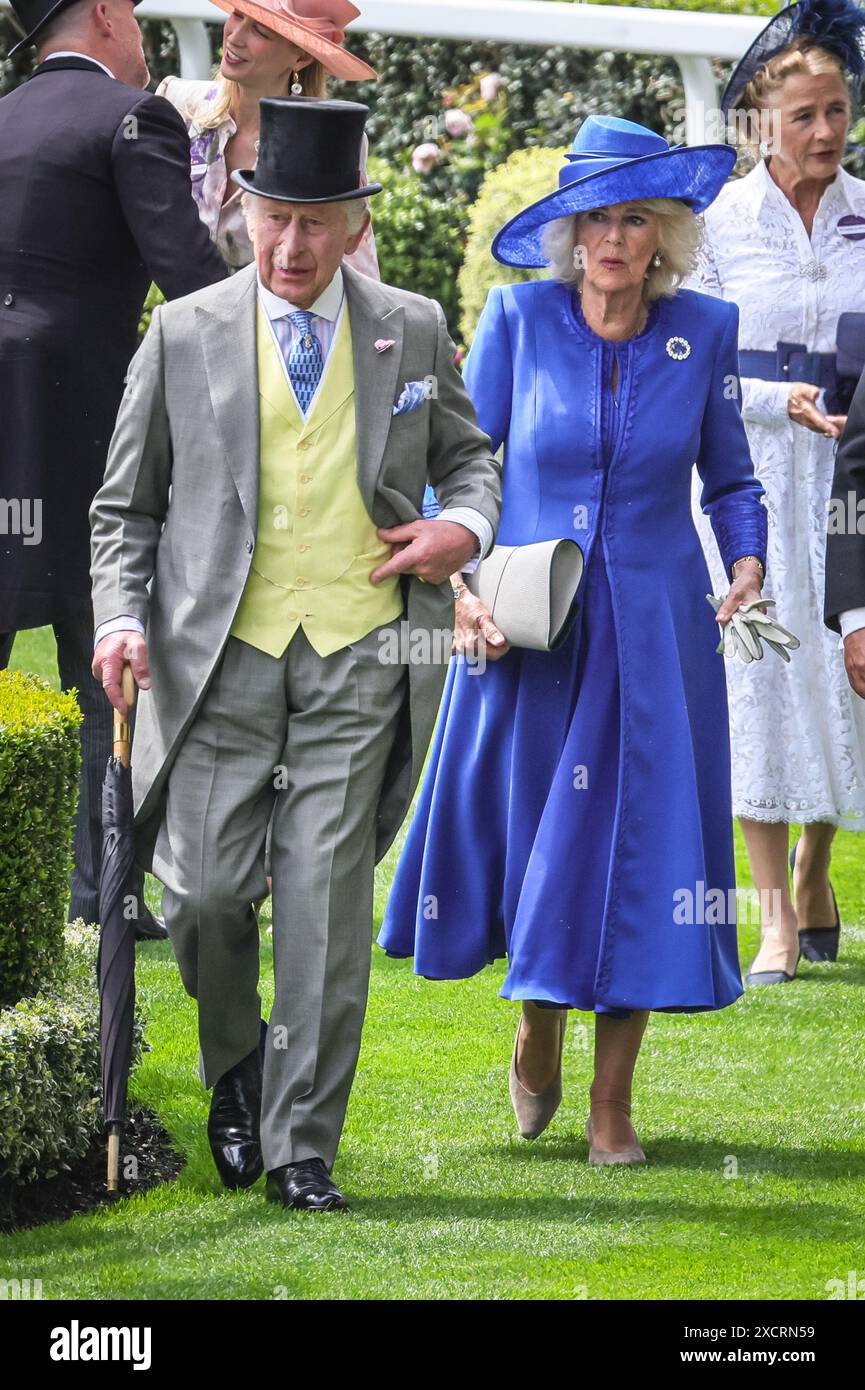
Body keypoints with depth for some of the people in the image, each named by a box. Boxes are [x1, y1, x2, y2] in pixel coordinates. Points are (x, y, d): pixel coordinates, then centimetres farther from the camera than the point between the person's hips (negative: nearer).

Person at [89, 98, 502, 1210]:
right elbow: (126, 508, 9)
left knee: (327, 906, -2)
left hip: (358, 659, 0)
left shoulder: (412, 330, 7)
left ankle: (301, 1146, 7)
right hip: (220, 659, 0)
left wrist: (467, 525, 0)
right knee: (205, 891, -5)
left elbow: (467, 456, 22)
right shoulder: (184, 336, 3)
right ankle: (236, 1067, 26)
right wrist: (123, 619, -6)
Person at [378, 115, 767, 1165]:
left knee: (636, 847, -1)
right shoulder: (520, 317, -2)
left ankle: (612, 1103, 9)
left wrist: (748, 564, -5)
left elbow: (729, 479, 12)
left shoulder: (703, 331, 2)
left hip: (652, 636, 0)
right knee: (525, 831, 5)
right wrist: (461, 583, -9)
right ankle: (537, 1034, 34)